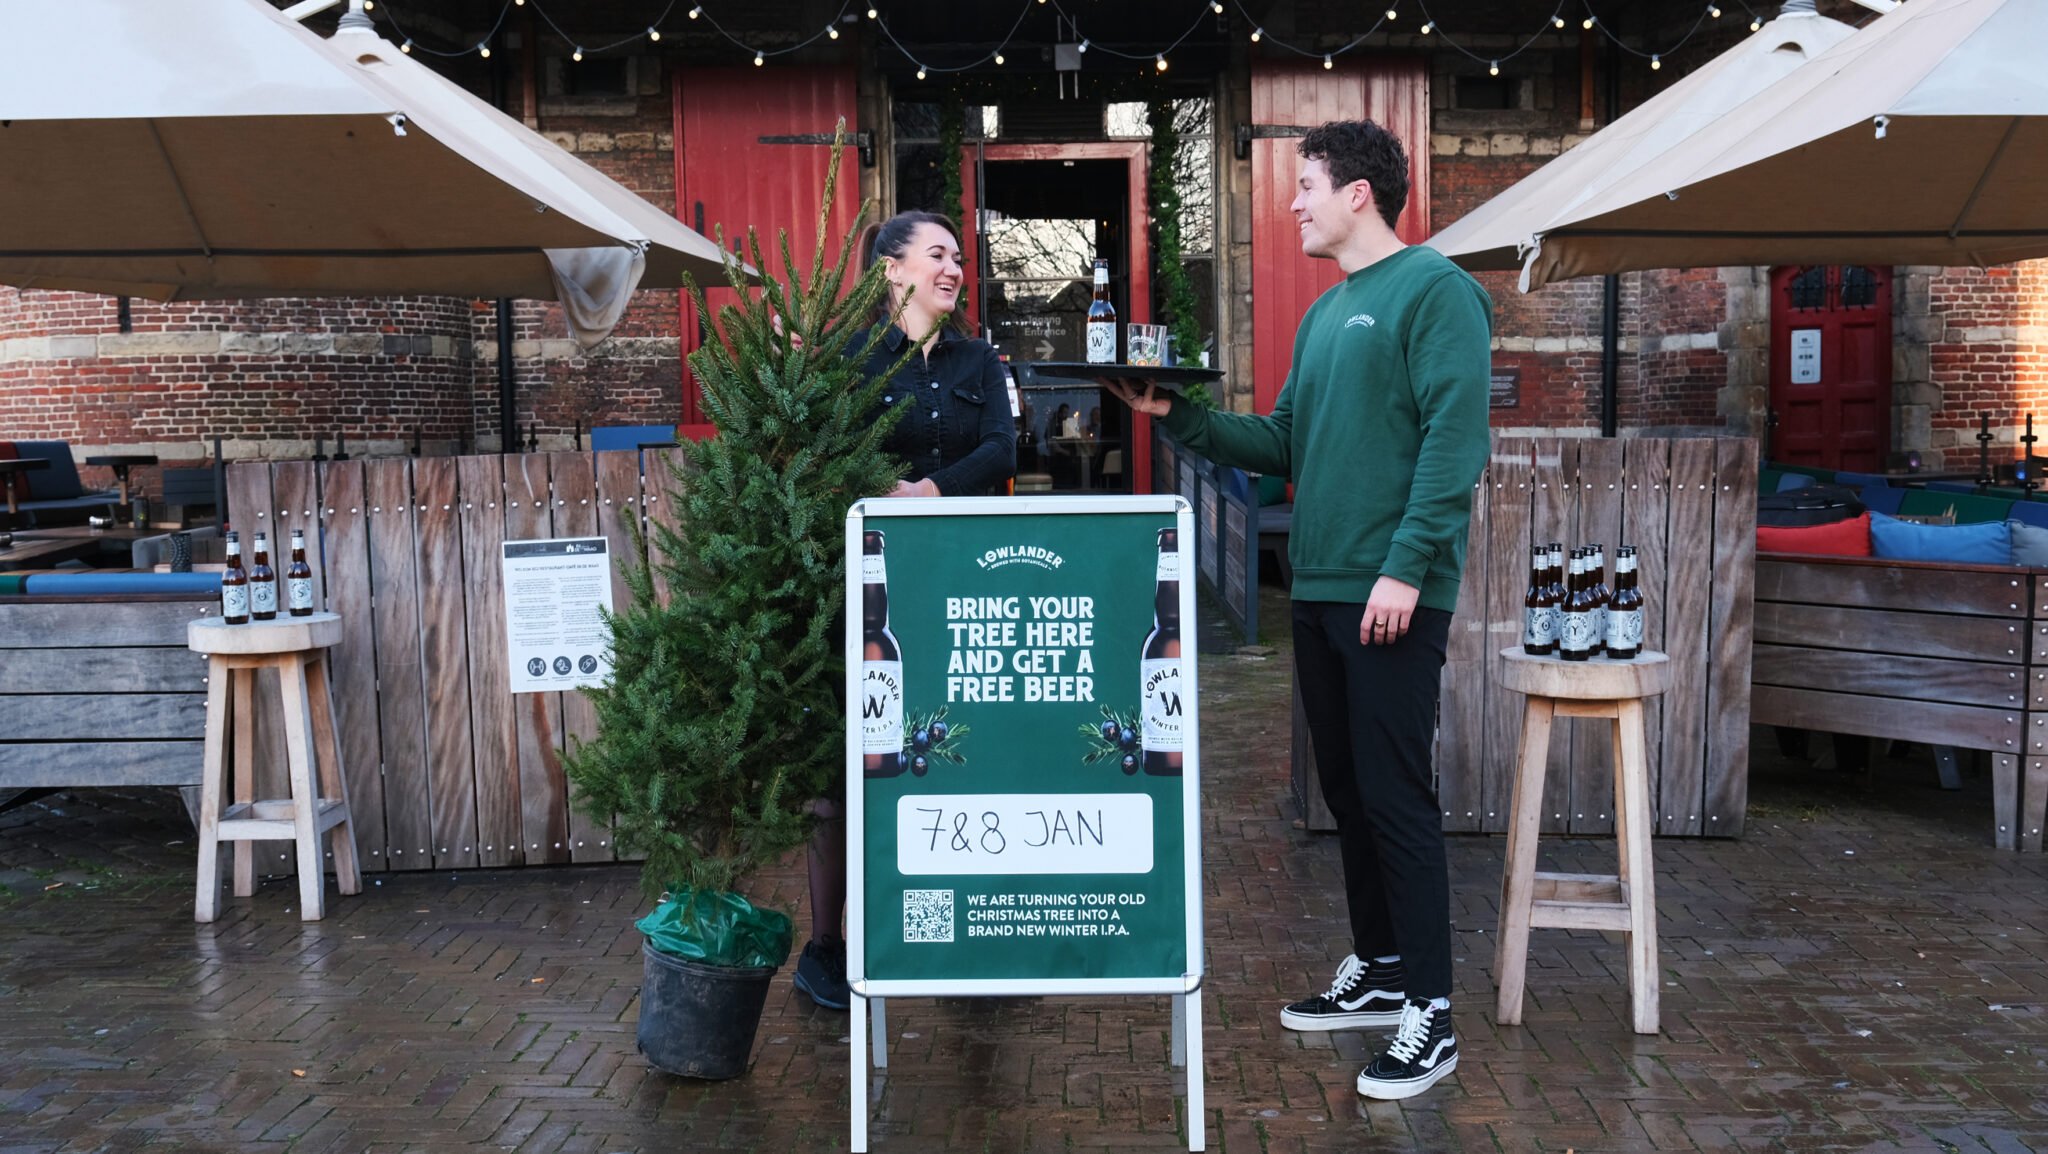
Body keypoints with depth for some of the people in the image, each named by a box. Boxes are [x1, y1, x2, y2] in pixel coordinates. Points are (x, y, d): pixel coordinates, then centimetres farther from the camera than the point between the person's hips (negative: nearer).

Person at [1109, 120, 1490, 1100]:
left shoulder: (1432, 290, -8)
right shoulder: (1324, 314, 18)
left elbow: (1455, 440, -17)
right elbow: (1284, 444, 18)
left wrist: (1407, 565, -23)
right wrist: (1179, 416, 9)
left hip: (1391, 595, -9)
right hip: (1320, 589, 9)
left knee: (1396, 797, -5)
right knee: (1348, 790, 15)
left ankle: (1430, 1012, 4)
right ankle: (1378, 972, 28)